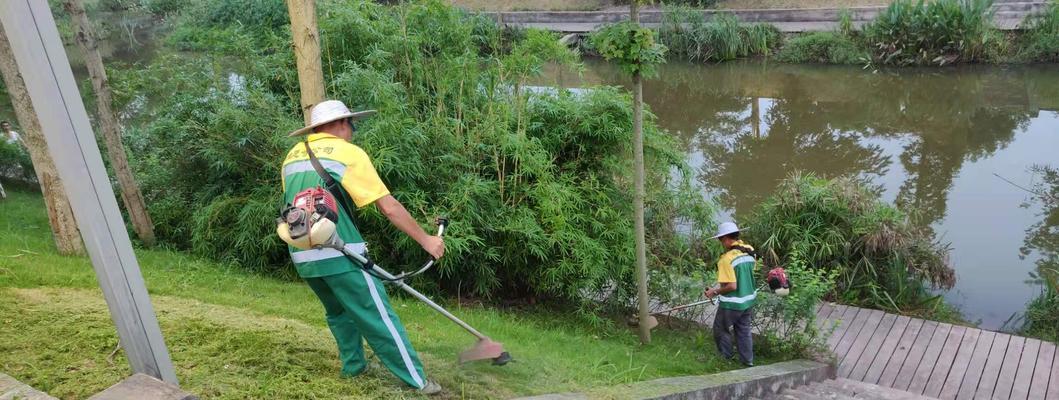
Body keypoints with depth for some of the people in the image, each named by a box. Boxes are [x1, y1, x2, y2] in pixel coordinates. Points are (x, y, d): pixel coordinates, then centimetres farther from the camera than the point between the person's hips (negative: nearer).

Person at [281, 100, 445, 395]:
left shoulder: (292, 156, 14)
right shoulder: (348, 153, -5)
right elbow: (389, 207, -8)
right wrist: (425, 239, -2)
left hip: (303, 257, 7)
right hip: (339, 254, -6)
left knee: (339, 311, 26)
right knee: (377, 316, 0)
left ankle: (353, 365, 33)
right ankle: (416, 380, 7)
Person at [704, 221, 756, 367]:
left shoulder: (727, 259, -26)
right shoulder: (749, 251, -3)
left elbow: (731, 286, -27)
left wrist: (715, 292, -14)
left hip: (731, 304, -7)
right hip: (748, 300, 7)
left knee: (721, 331, 14)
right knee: (744, 330, 19)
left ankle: (726, 359, 25)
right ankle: (747, 360, 27)